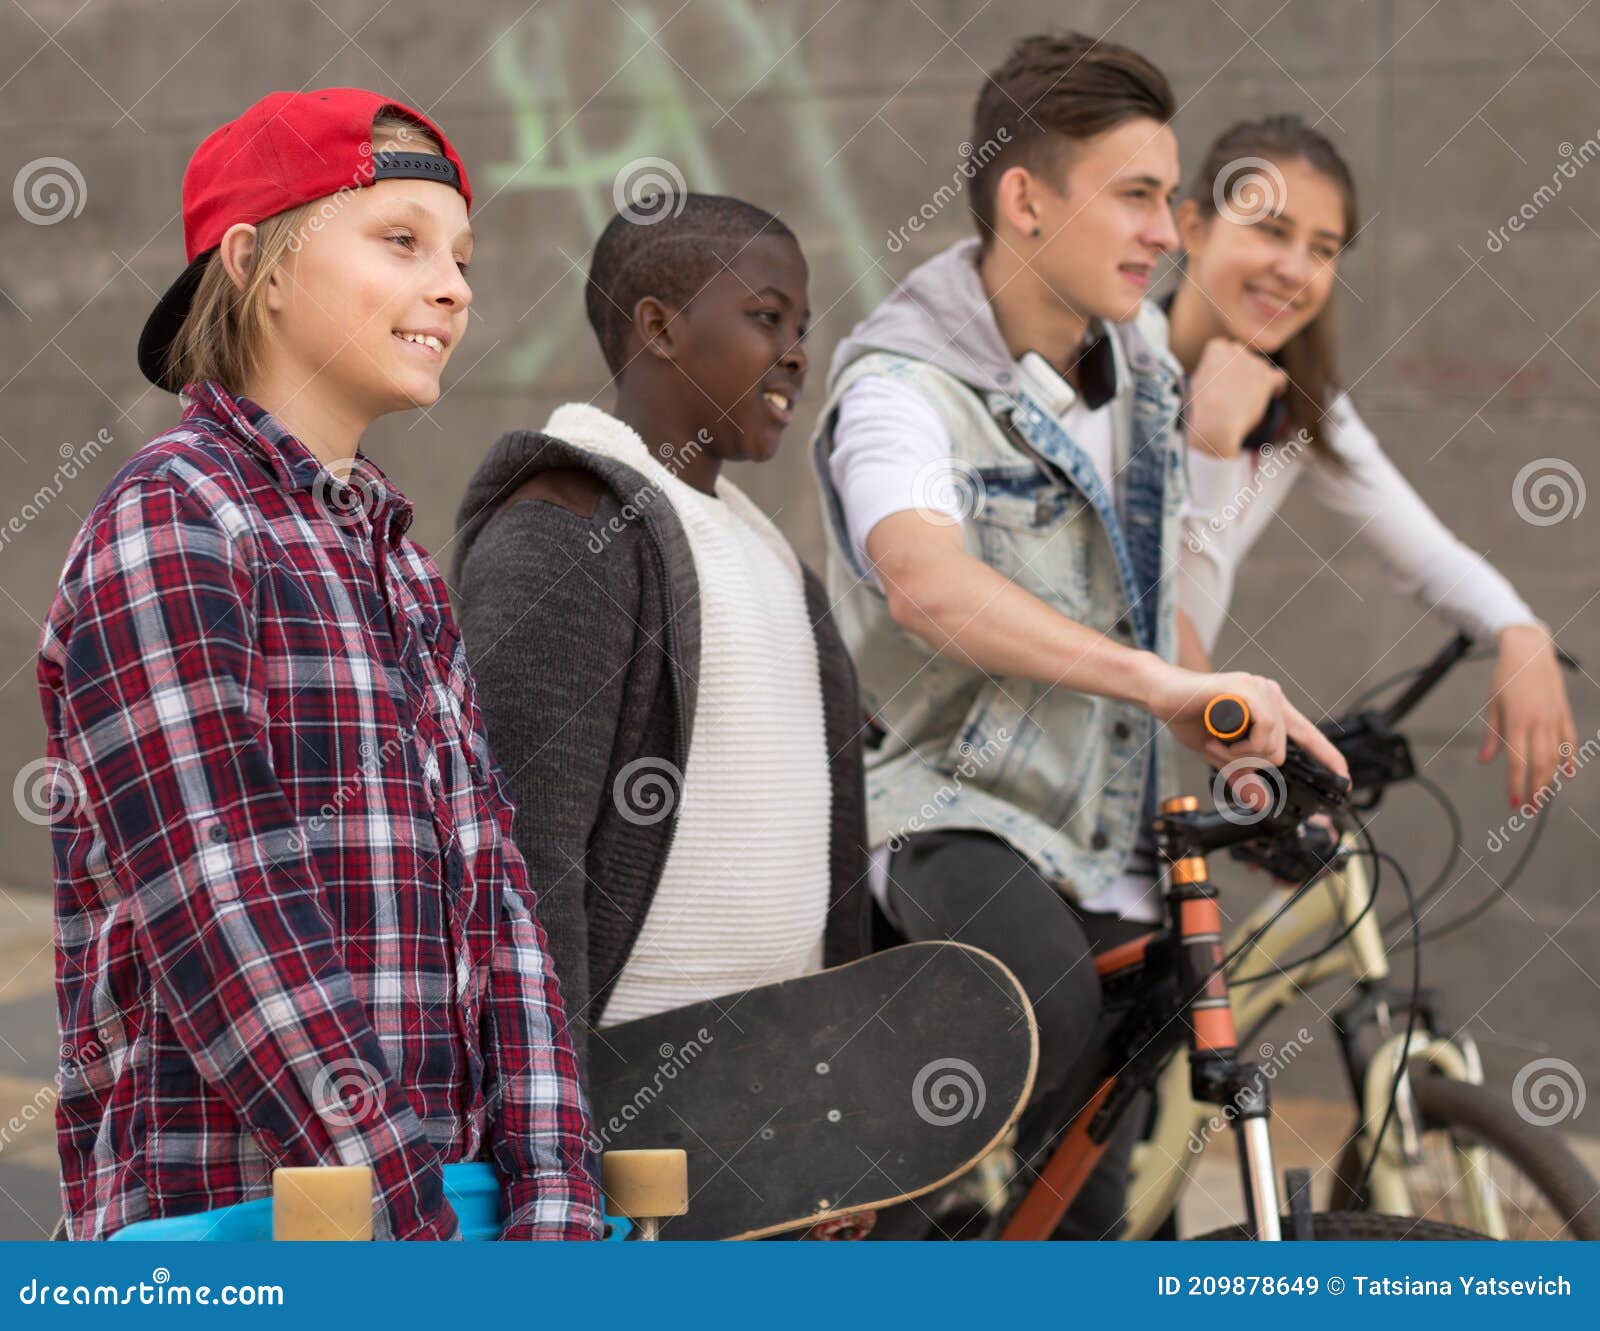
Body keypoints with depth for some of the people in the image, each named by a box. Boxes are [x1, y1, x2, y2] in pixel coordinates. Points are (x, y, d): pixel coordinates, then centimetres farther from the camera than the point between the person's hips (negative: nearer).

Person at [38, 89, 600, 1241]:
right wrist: (413, 1231, -19)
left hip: (425, 1190, 8)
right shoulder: (171, 523, -6)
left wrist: (553, 1197, -4)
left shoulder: (397, 564, 19)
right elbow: (218, 914, -15)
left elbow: (487, 889, 9)